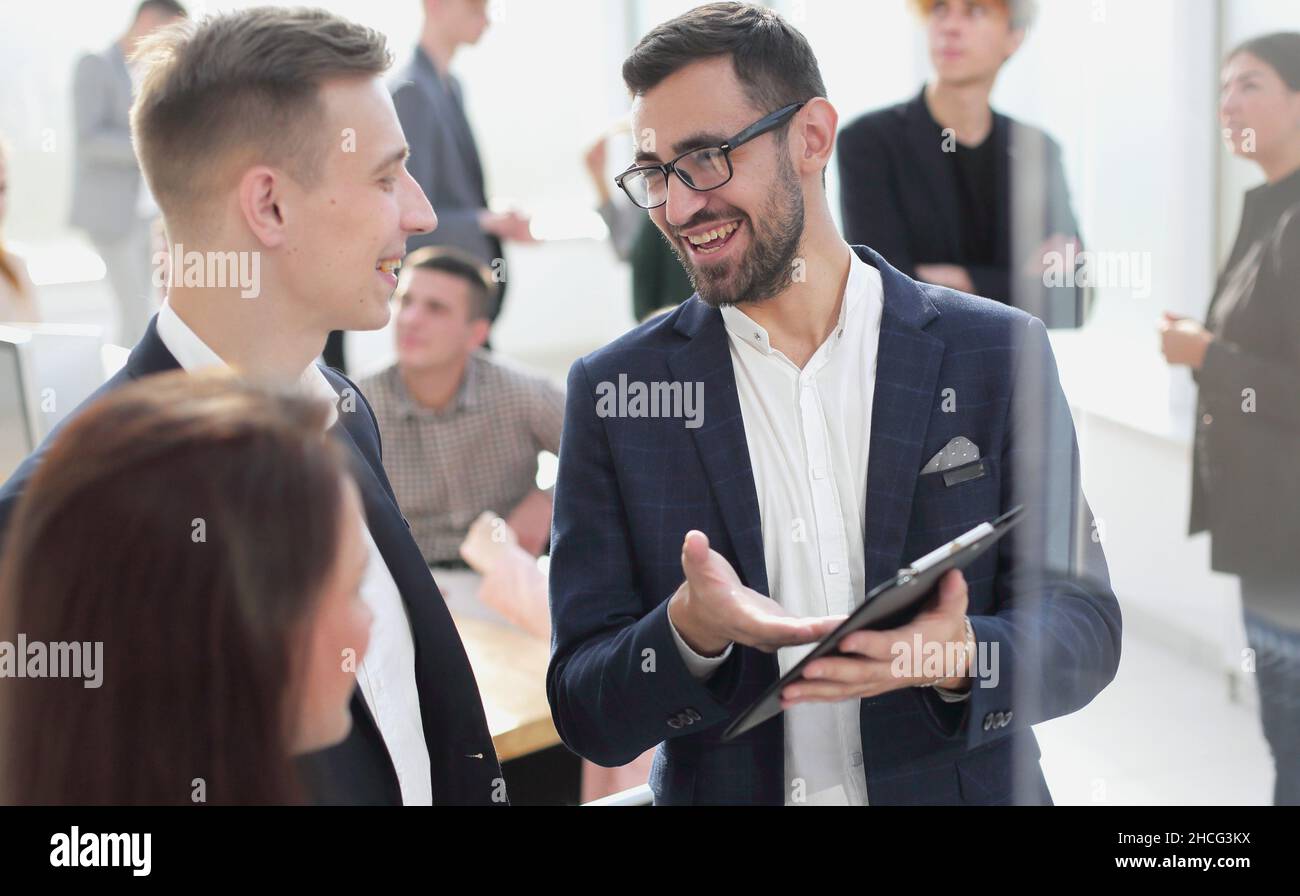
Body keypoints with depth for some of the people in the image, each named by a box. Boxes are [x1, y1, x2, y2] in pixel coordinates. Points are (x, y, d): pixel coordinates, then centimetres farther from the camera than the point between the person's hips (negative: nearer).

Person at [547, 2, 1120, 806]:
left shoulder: (1000, 355, -7)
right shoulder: (613, 391, -8)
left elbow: (1085, 624, -7)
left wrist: (962, 657, -27)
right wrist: (688, 633, -29)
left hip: (960, 785, 0)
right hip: (723, 791, 0)